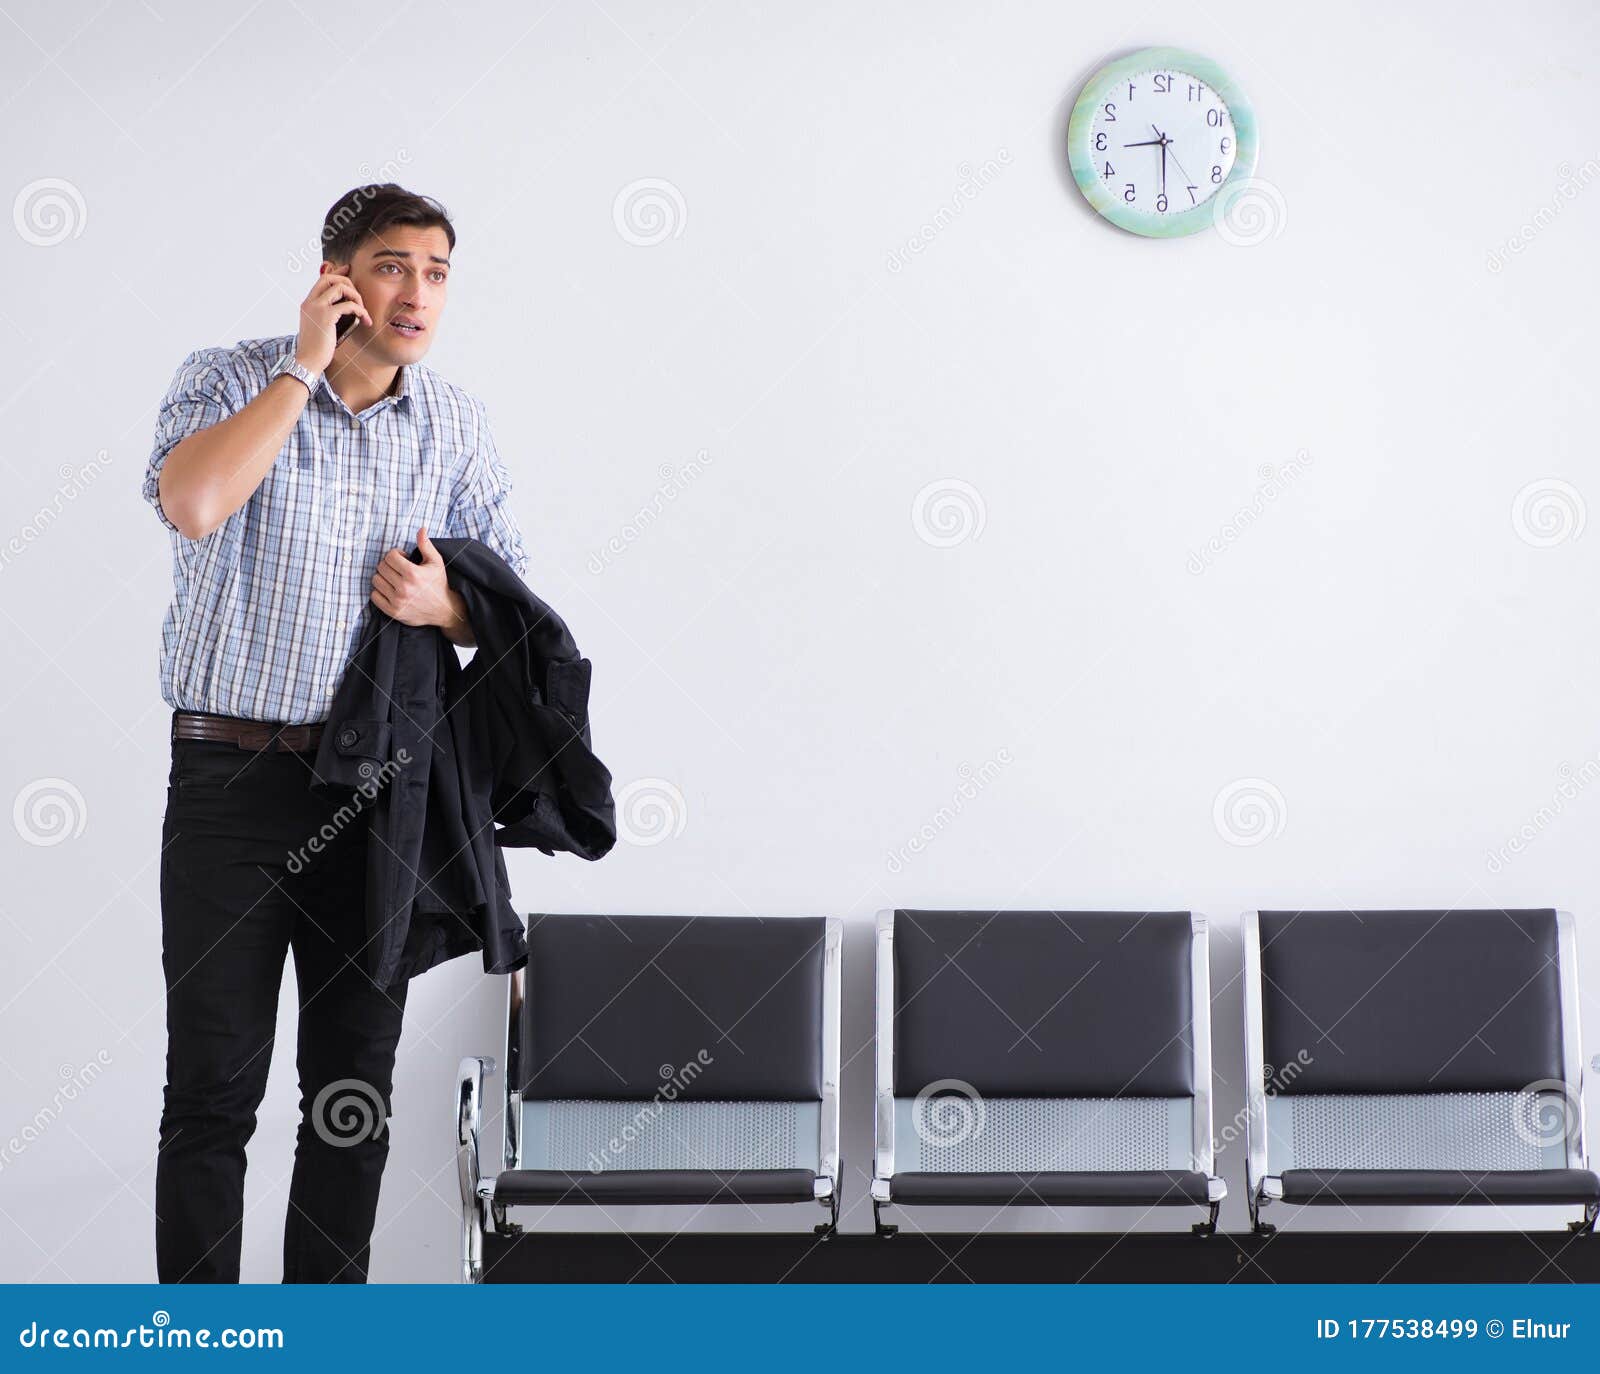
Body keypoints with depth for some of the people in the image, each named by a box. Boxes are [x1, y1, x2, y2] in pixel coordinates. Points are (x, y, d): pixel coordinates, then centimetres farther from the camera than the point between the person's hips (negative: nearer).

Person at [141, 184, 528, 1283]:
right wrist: (306, 366, -17)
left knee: (358, 1083, 10)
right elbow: (192, 503, -25)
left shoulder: (458, 426, 7)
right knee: (213, 1087, -1)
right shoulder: (230, 380, -3)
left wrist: (443, 605, -11)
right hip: (233, 777, -3)